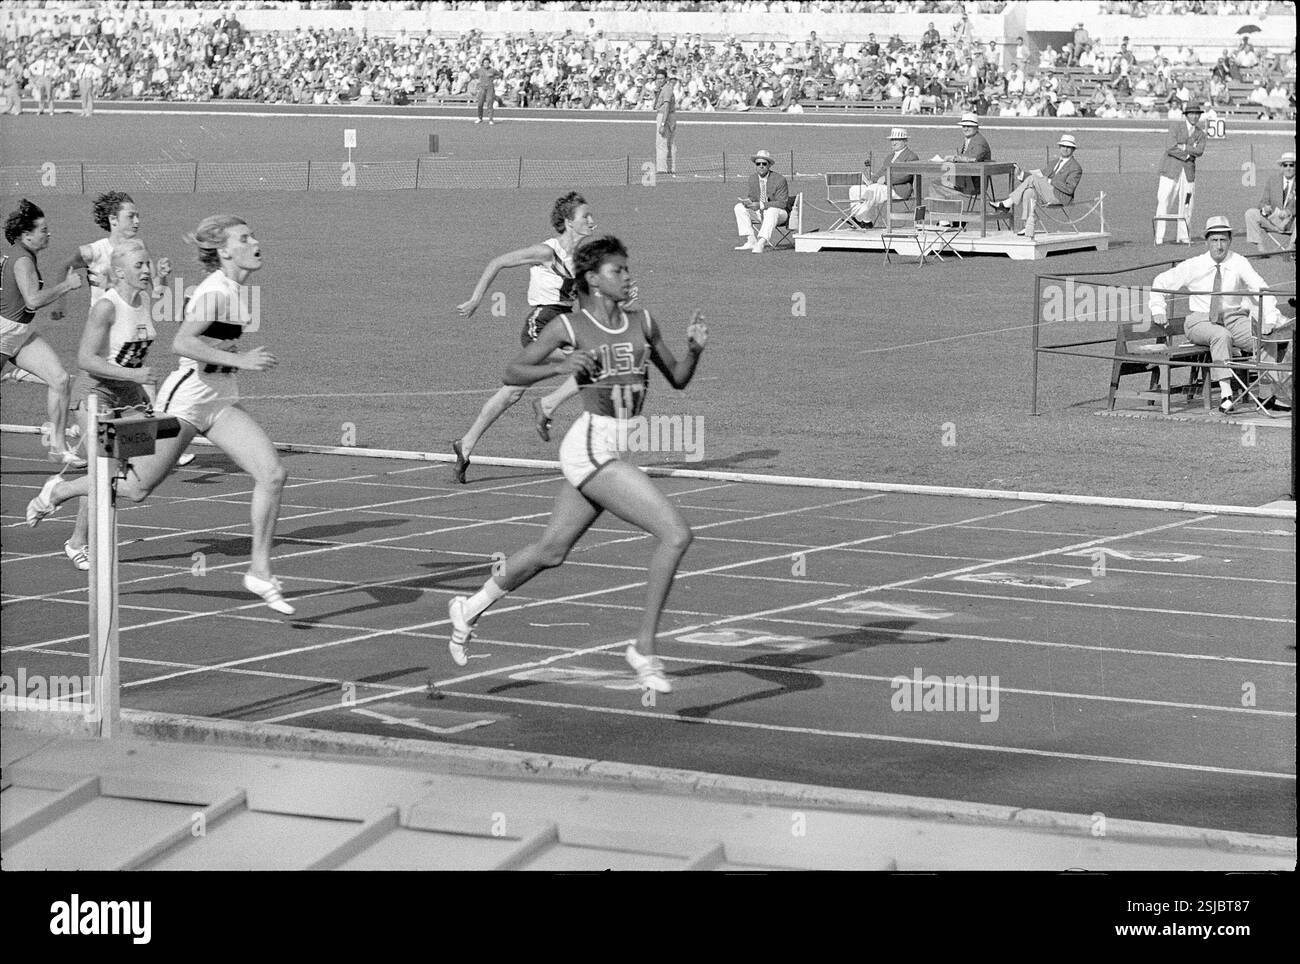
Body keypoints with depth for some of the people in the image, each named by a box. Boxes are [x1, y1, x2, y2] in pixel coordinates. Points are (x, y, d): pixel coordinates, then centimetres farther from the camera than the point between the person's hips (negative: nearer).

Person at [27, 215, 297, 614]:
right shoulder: (215, 292, -20)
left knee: (272, 474, -11)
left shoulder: (239, 289, 7)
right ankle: (57, 492, 33)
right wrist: (239, 360, -33)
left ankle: (260, 573, -4)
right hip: (186, 397, -7)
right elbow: (182, 343, -33)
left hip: (221, 401, 8)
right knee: (138, 488, 7)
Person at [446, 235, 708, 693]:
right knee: (675, 534, -17)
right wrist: (561, 366, -15)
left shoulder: (642, 323, 10)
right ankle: (644, 648, -9)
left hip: (622, 449, 7)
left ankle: (471, 608, 40)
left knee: (551, 550, 20)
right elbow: (513, 372, 2)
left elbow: (678, 379, 17)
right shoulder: (570, 326, -5)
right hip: (592, 445, -7)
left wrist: (695, 349, -3)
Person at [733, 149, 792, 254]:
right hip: (760, 213, 6)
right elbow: (753, 197, 11)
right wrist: (748, 201, -16)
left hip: (779, 213, -6)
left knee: (772, 210, -40)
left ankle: (761, 243, -53)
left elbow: (782, 203, -21)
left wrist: (761, 205, -32)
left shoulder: (779, 180, -18)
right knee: (740, 207, -12)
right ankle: (750, 240, -22)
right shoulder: (752, 178, 1)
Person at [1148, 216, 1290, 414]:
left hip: (1234, 319, 2)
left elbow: (1261, 289, -13)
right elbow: (1161, 282, 11)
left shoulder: (1238, 263, -2)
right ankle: (1226, 394, -43)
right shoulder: (1193, 266, 0)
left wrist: (1269, 318, -28)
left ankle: (1274, 394, -23)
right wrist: (1158, 308, -6)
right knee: (1221, 336, -37)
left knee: (1264, 339, -25)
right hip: (1200, 321, -2)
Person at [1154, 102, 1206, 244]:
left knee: (1186, 205, 2)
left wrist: (1183, 147, -12)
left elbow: (1199, 151, -6)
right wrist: (1190, 150, -7)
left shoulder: (1200, 134, 13)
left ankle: (1183, 236, 10)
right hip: (1171, 170, -4)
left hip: (1189, 172, 4)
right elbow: (1171, 147, -13)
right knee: (1163, 202, -9)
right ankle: (1159, 237, -8)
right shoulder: (1175, 126, 0)